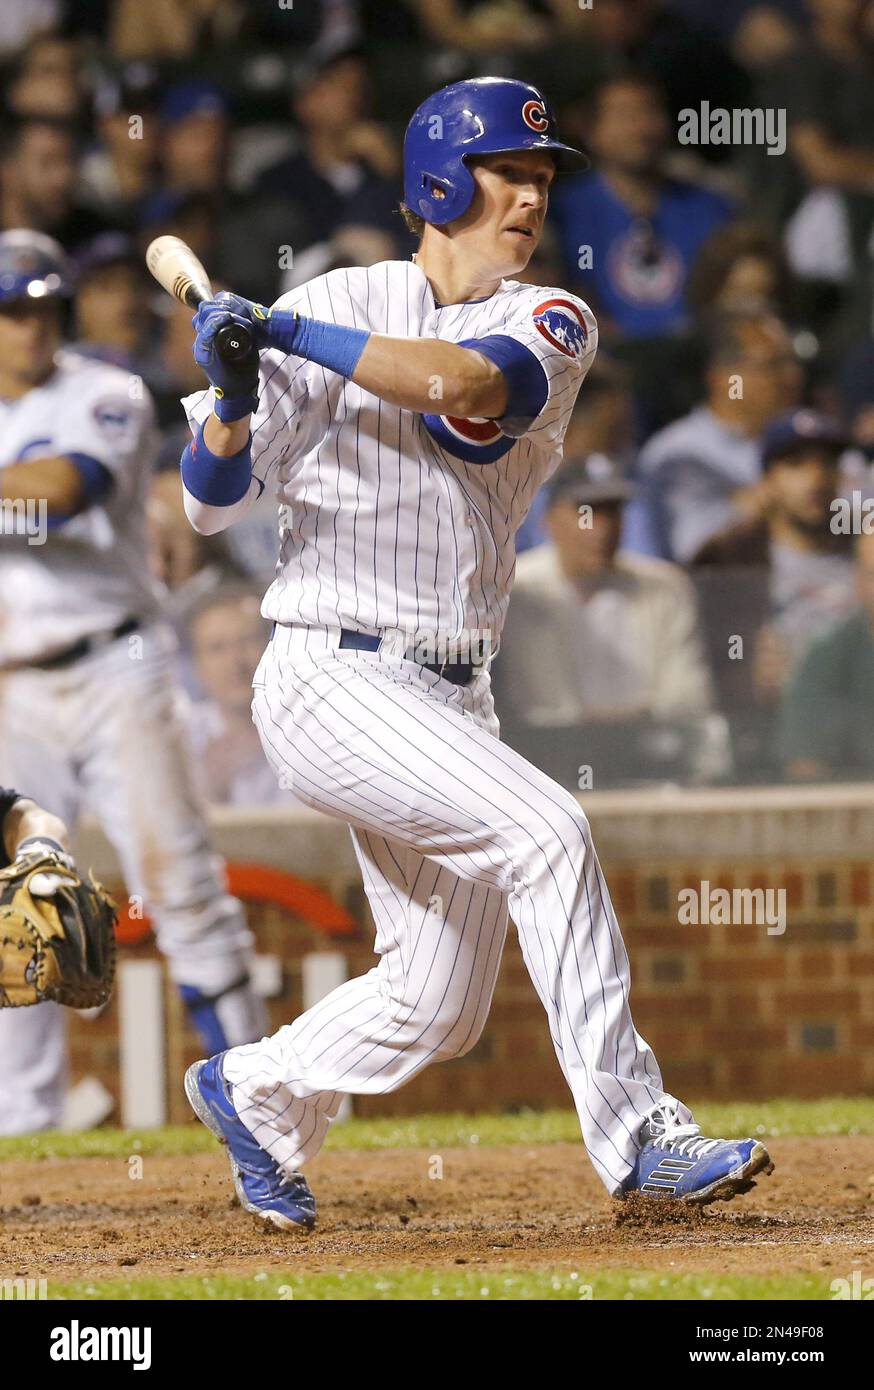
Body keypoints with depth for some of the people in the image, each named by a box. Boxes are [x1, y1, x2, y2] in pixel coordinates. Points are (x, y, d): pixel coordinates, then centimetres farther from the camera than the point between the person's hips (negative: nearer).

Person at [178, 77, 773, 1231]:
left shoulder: (553, 324, 4)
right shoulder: (335, 307, -3)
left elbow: (462, 380, -20)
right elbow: (209, 500, -3)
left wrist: (280, 334, -21)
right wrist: (235, 394, -23)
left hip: (450, 700, 6)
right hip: (332, 682, -6)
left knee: (439, 1006, 9)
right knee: (544, 830, -24)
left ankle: (257, 1096, 35)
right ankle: (635, 1135, -21)